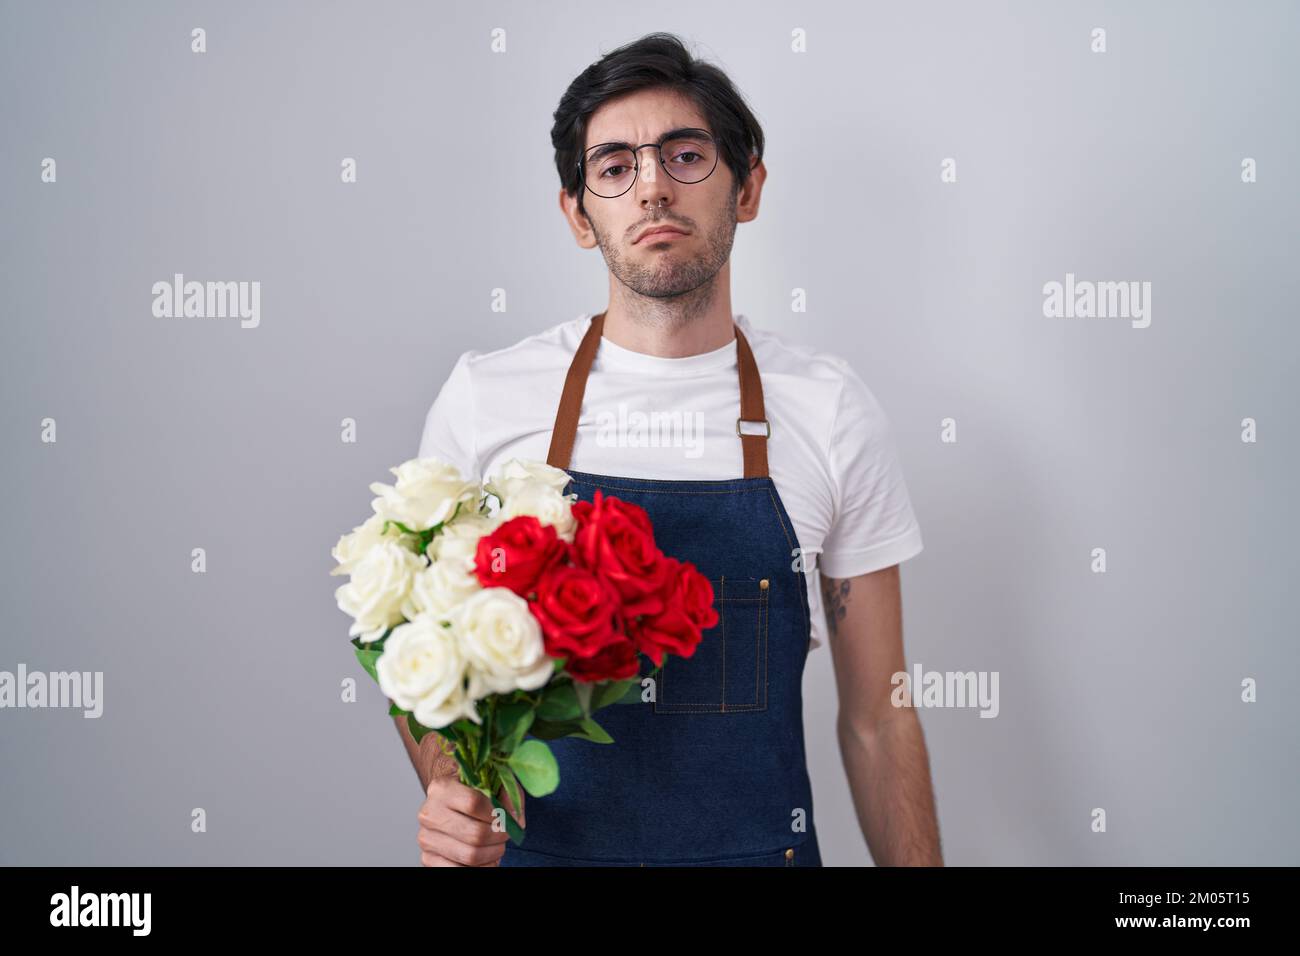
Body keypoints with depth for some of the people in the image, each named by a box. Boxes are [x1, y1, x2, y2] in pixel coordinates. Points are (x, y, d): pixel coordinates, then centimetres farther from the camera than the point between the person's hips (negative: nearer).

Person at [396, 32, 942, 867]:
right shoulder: (483, 397, -6)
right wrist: (449, 790, -15)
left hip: (762, 845, 0)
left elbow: (877, 716, -1)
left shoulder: (831, 409, -6)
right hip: (540, 847, 0)